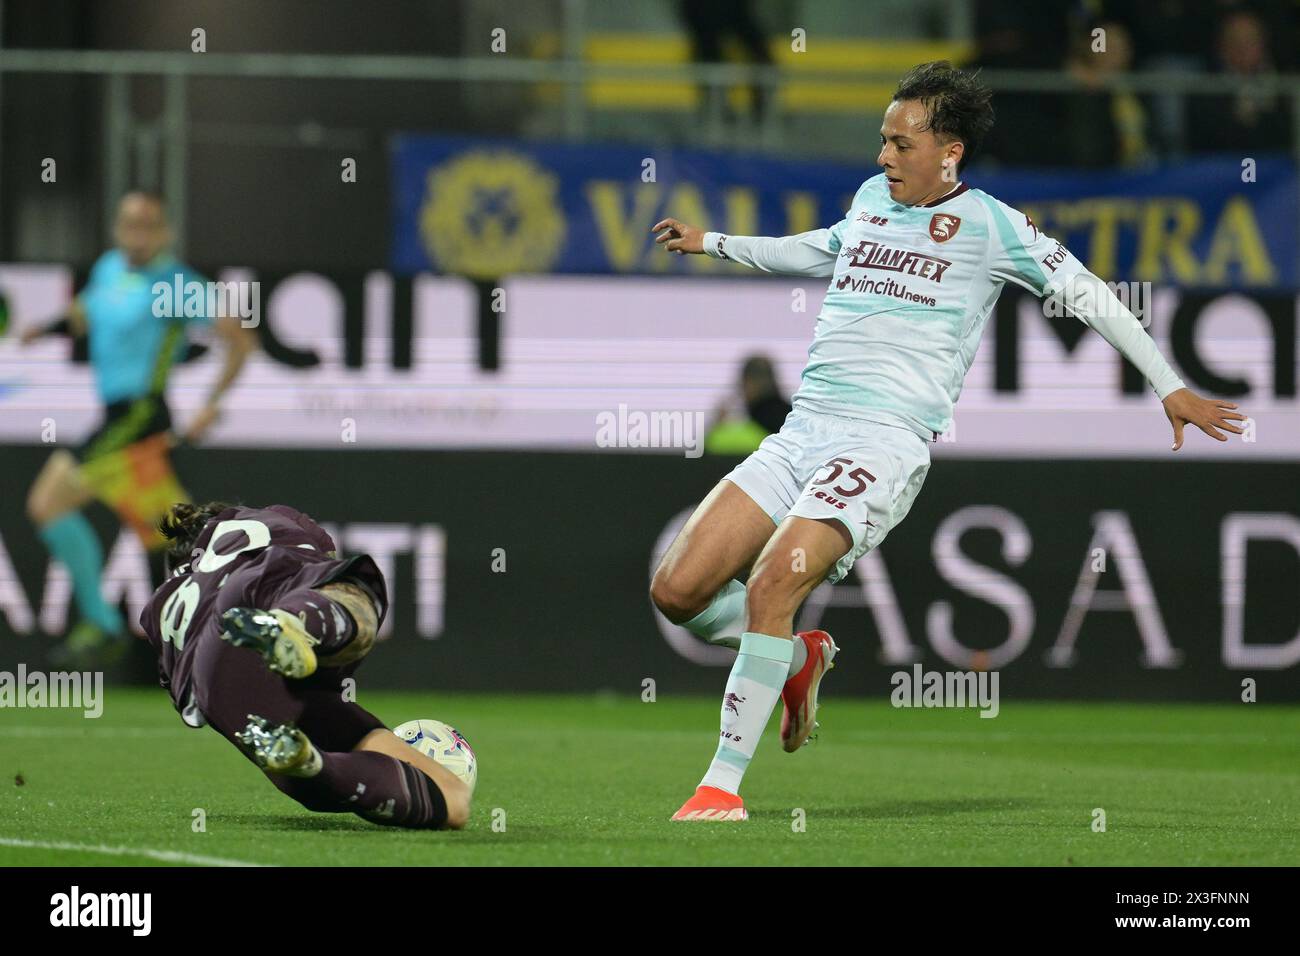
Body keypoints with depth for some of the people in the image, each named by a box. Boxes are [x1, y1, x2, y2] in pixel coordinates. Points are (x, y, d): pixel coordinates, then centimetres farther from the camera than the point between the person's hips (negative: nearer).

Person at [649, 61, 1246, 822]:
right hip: (801, 432, 7)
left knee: (771, 588, -27)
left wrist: (1170, 388, 5)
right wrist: (715, 242, 48)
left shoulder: (986, 223, 1)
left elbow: (1087, 295, 7)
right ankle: (798, 657, 21)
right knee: (677, 591, -6)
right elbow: (819, 251, 41)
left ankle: (724, 786, -19)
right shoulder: (872, 199, 18)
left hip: (886, 441, -7)